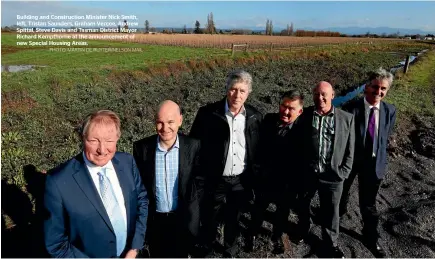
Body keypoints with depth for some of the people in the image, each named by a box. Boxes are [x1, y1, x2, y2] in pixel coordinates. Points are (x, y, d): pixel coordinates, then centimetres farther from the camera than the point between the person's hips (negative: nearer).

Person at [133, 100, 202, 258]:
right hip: (154, 218, 1)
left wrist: (189, 202, -5)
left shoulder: (193, 146, -14)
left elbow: (199, 178, -2)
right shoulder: (141, 147, -13)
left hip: (183, 218, 0)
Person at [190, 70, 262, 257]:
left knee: (233, 219, 22)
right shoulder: (207, 113, -13)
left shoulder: (255, 117, -5)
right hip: (215, 180, -2)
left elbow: (258, 149, 4)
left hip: (241, 180, 2)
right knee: (209, 218, 18)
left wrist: (255, 175, 2)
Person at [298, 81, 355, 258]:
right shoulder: (304, 115, -6)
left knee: (330, 212, 16)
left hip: (332, 176, 0)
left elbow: (350, 150, 1)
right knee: (303, 205, 23)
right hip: (306, 174, 1)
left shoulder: (347, 118, -4)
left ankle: (331, 244, 39)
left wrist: (343, 173, -4)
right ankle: (303, 229, 51)